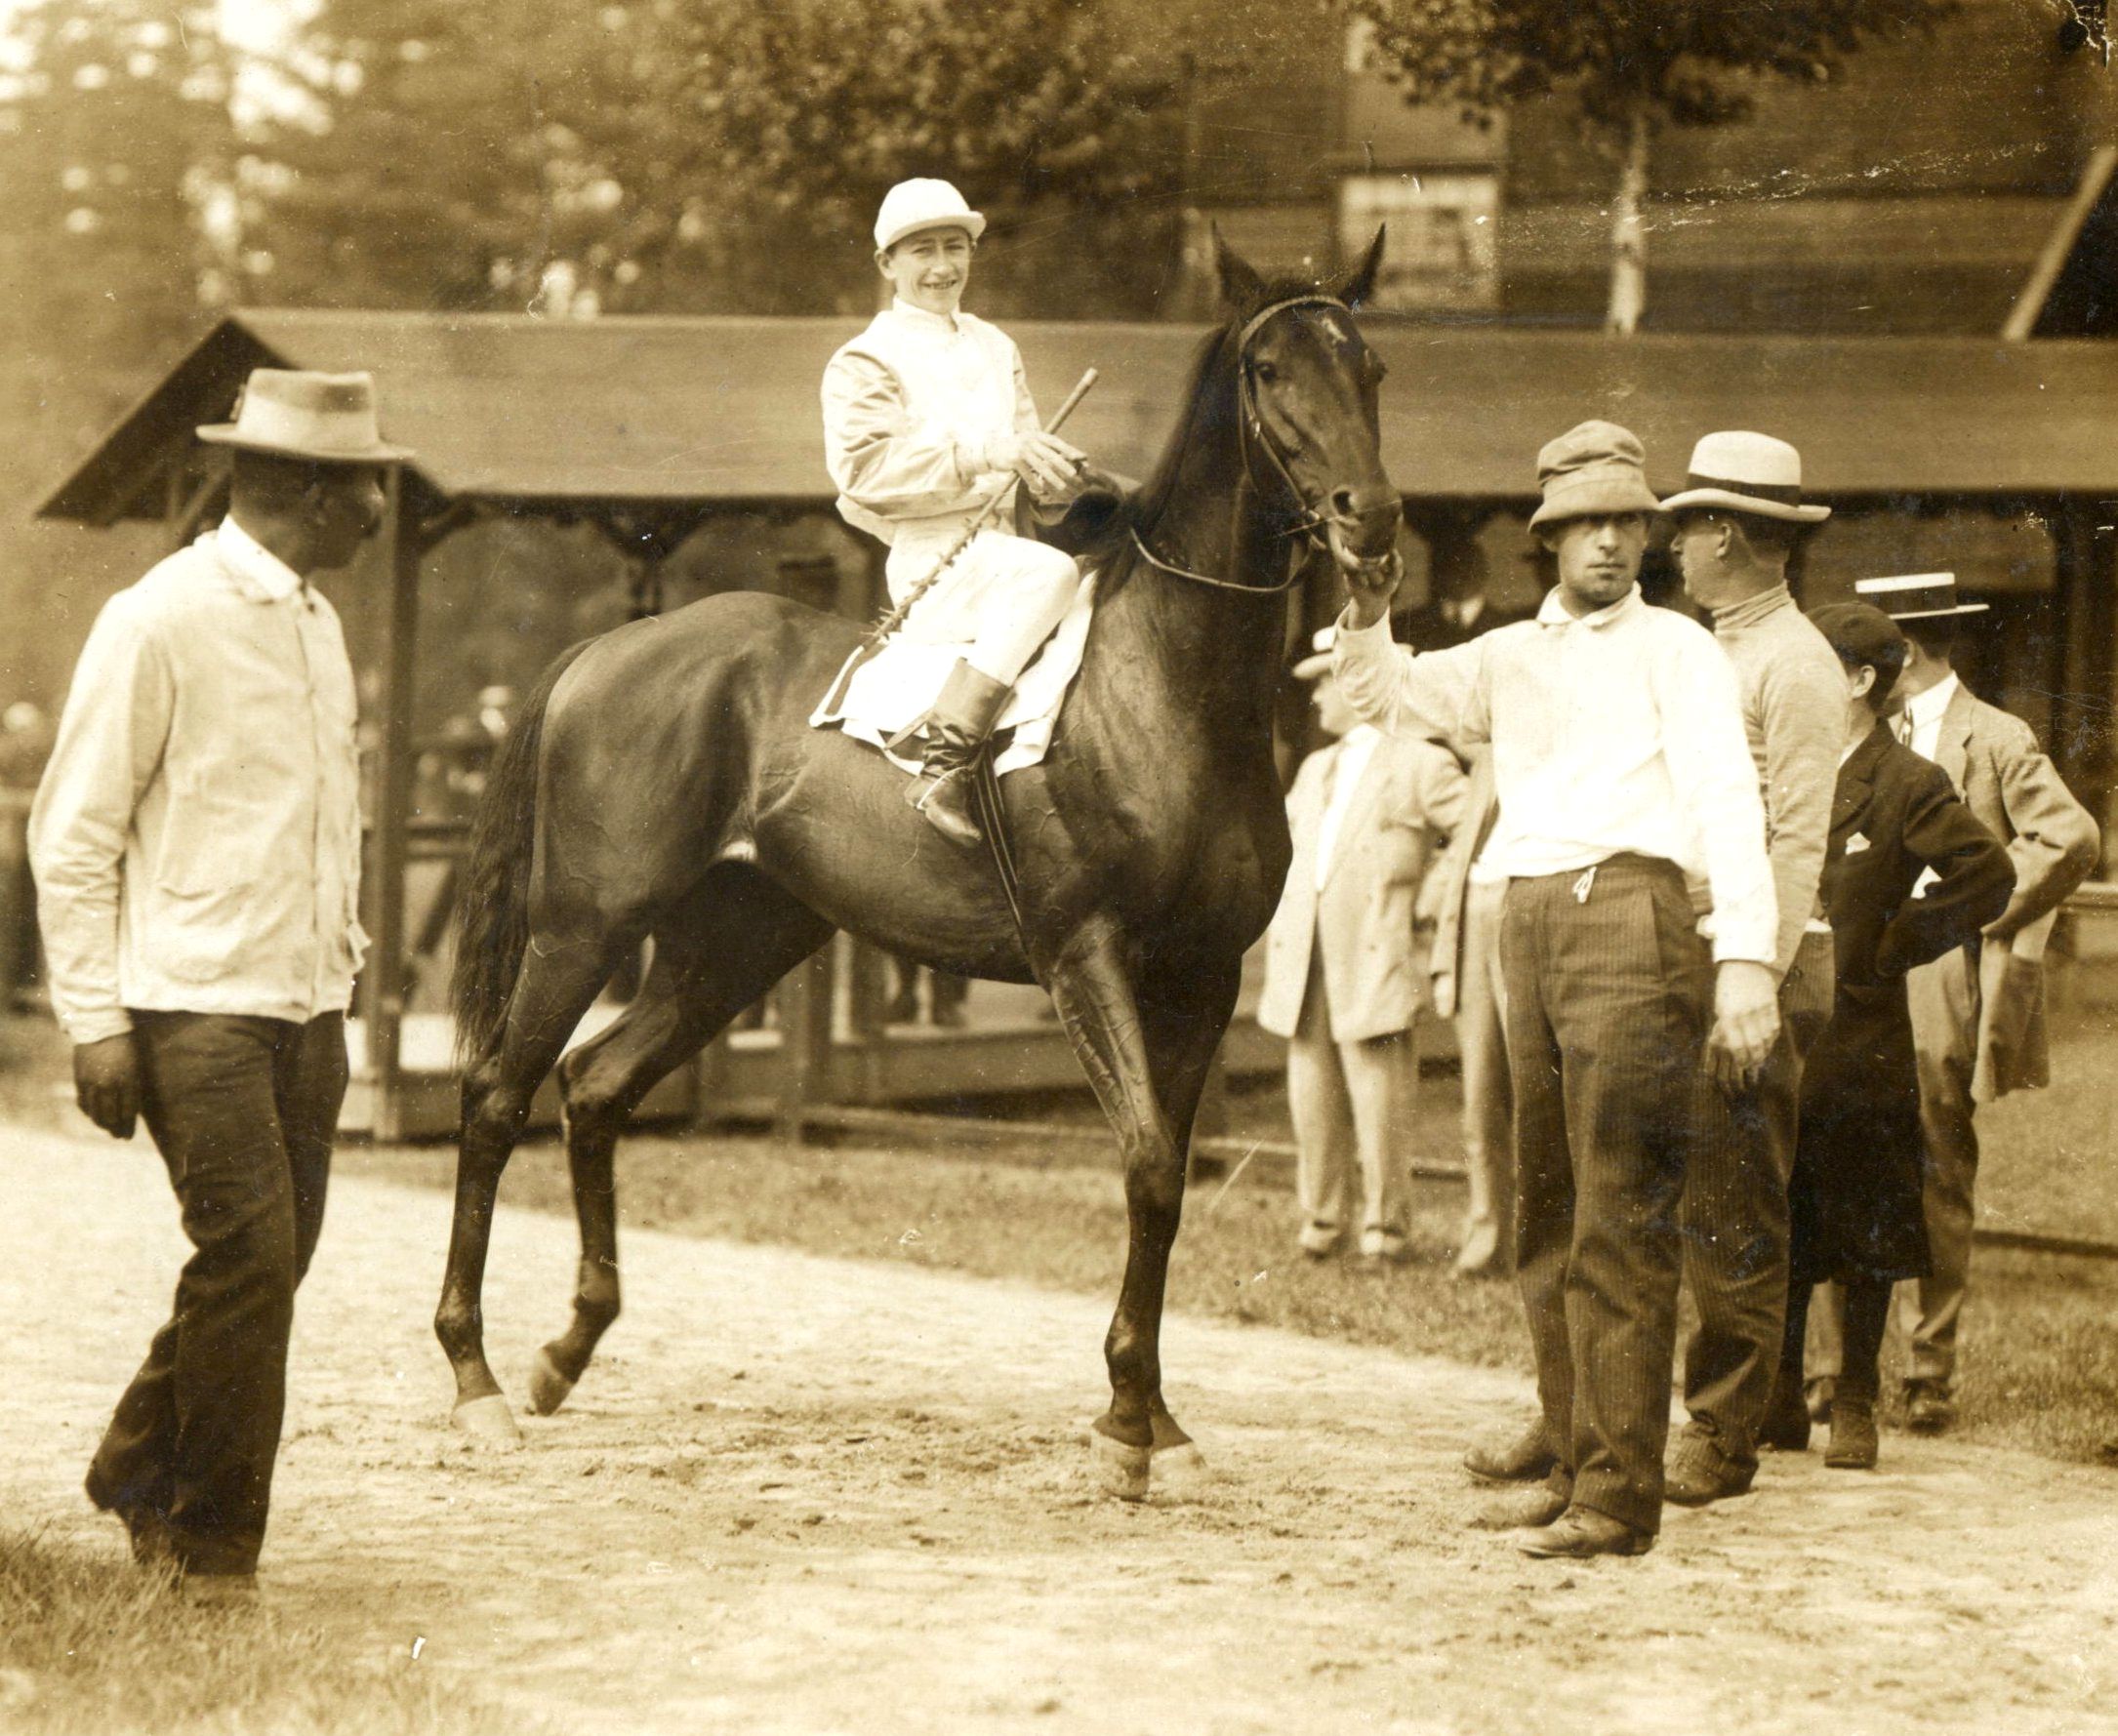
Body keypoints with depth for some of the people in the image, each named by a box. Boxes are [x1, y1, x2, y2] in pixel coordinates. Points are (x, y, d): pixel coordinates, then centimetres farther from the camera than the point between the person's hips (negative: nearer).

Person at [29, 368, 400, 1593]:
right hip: (196, 1007, -7)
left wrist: (343, 965, 16)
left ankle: (142, 1477, 29)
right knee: (252, 1255, -11)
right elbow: (72, 835, -9)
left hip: (309, 1008, 8)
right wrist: (96, 1021, -12)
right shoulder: (160, 623, -10)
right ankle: (214, 1551, 2)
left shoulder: (319, 622, 14)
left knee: (274, 1262, 9)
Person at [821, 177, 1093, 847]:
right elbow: (862, 466, -16)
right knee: (1049, 572, -33)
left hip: (1003, 541, 8)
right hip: (930, 553, -8)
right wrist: (985, 450, -23)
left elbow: (1025, 451, 24)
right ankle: (944, 770, -40)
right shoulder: (865, 362, -2)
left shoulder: (996, 348, 20)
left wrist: (1052, 475, -2)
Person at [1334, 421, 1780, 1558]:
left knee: (1619, 1219, -10)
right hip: (1528, 924, 6)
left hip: (1630, 917, -6)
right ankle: (1576, 1458, 17)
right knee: (1545, 1216, 9)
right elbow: (1391, 699, 21)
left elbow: (1725, 800, -6)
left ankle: (1617, 1497, -11)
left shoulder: (1676, 651, 4)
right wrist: (1366, 618, -1)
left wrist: (1746, 957, -18)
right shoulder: (1510, 658, 22)